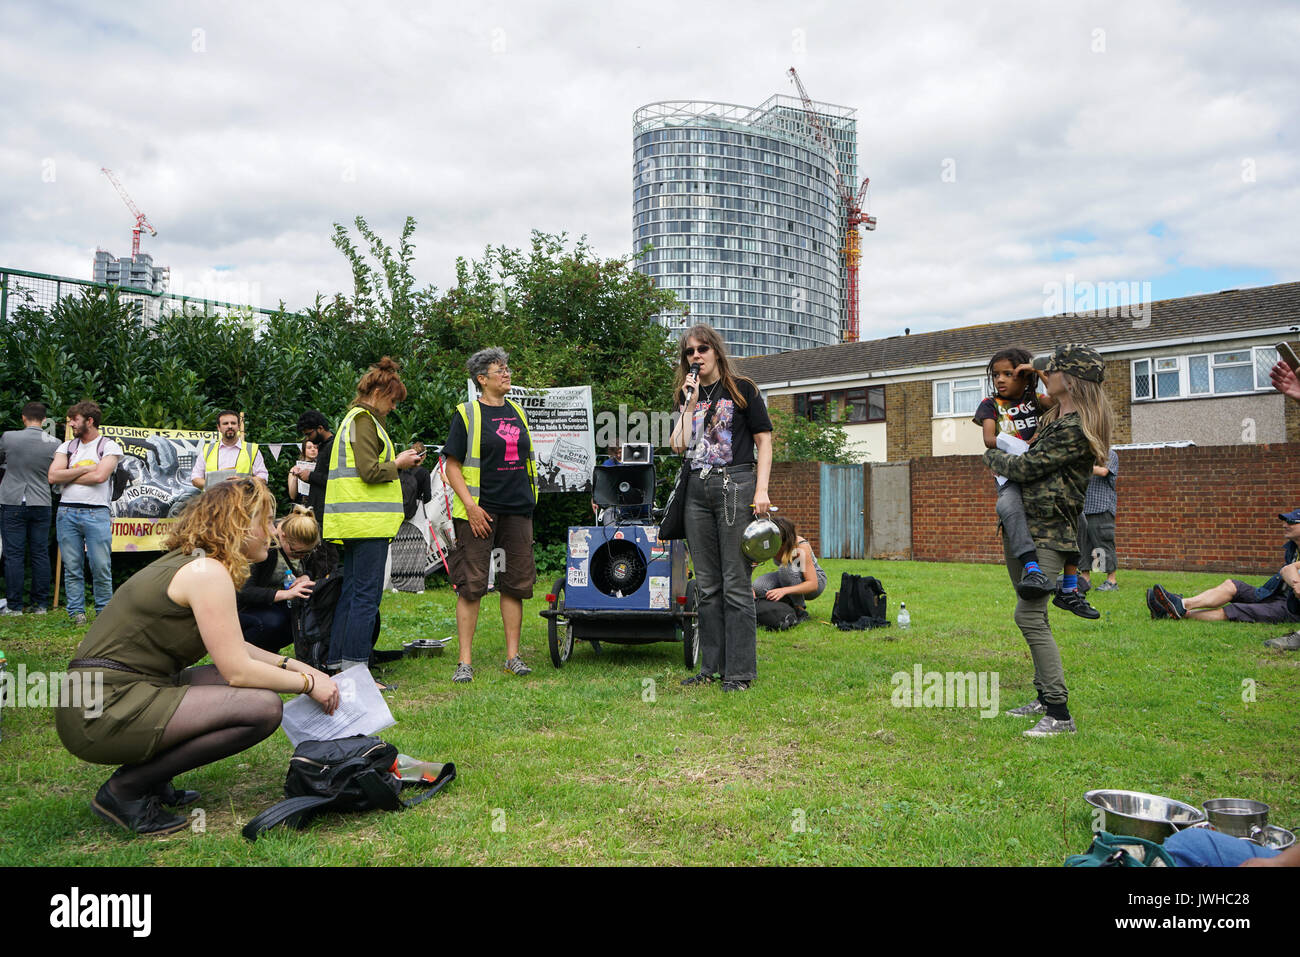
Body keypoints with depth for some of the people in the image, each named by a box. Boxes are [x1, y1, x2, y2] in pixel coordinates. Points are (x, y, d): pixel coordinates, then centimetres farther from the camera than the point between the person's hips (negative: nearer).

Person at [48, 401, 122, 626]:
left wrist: (68, 476, -1)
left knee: (101, 567, -4)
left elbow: (99, 476, -12)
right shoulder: (67, 447, 15)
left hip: (97, 513, -4)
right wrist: (85, 468, -4)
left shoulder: (109, 446, 3)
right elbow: (52, 477, 2)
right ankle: (76, 612, 12)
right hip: (67, 512, 4)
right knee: (72, 567, 5)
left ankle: (104, 612, 6)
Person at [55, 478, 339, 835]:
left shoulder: (188, 561, 14)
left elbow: (231, 649, 18)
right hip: (104, 711, -10)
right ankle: (127, 789, -6)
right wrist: (307, 684, -5)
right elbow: (238, 670, -17)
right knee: (263, 706, -19)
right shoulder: (208, 571, -16)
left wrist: (293, 666, 10)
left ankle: (153, 780, 10)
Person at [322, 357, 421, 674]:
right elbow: (370, 472, -18)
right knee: (367, 594, -9)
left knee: (352, 590, 12)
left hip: (355, 523, 11)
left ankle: (337, 660, 16)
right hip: (367, 520, -11)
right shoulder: (363, 420, -9)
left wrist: (397, 461, 16)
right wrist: (398, 464, -3)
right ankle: (354, 665, -9)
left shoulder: (354, 419, 23)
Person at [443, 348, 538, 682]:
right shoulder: (467, 414, -1)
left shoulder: (517, 411, 15)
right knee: (471, 585, -4)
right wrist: (470, 505, -14)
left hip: (518, 509, 5)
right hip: (480, 511, -5)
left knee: (516, 583, 7)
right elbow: (452, 466, -4)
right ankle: (465, 660, 3)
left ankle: (513, 655, 16)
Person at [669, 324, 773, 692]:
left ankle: (740, 671, 0)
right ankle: (712, 666, 16)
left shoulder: (741, 389, 4)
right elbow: (678, 444, 3)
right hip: (697, 489, 5)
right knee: (706, 586, 8)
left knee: (736, 584, -6)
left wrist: (761, 490, -10)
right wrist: (691, 403, -3)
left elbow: (764, 441, 0)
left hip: (735, 485, -5)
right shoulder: (688, 395, 16)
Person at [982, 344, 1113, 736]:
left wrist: (991, 456, 2)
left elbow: (1025, 467, -15)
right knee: (1033, 616, 14)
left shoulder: (1075, 428, -17)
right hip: (1023, 526, 10)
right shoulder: (1055, 416, 14)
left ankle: (1060, 715, -8)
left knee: (1029, 616, -14)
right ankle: (1046, 697, 25)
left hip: (1048, 533, -10)